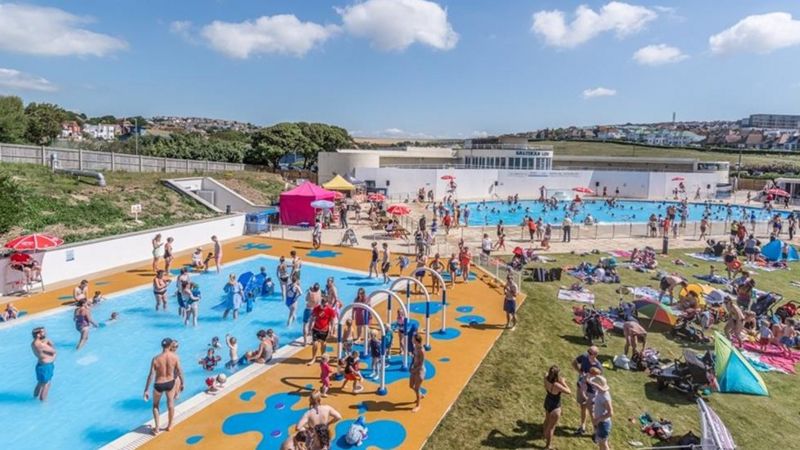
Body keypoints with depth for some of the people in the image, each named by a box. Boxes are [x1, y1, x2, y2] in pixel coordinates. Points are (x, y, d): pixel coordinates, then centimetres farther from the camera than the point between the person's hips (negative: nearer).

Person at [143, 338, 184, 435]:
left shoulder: (156, 359, -18)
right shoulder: (175, 356, -16)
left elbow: (151, 375, -15)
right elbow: (179, 371, -8)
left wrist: (146, 390, -6)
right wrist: (182, 383, 7)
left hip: (158, 385, -1)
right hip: (170, 383, 1)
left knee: (155, 405, 23)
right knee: (170, 404, 22)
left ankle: (156, 428, 24)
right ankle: (169, 425, 37)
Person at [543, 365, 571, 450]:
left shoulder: (546, 378, -21)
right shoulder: (557, 385, -38)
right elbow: (569, 392, -23)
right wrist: (563, 382, -19)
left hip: (547, 402, 7)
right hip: (555, 407, -7)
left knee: (547, 420, 34)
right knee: (551, 427, 14)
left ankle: (546, 436, 60)